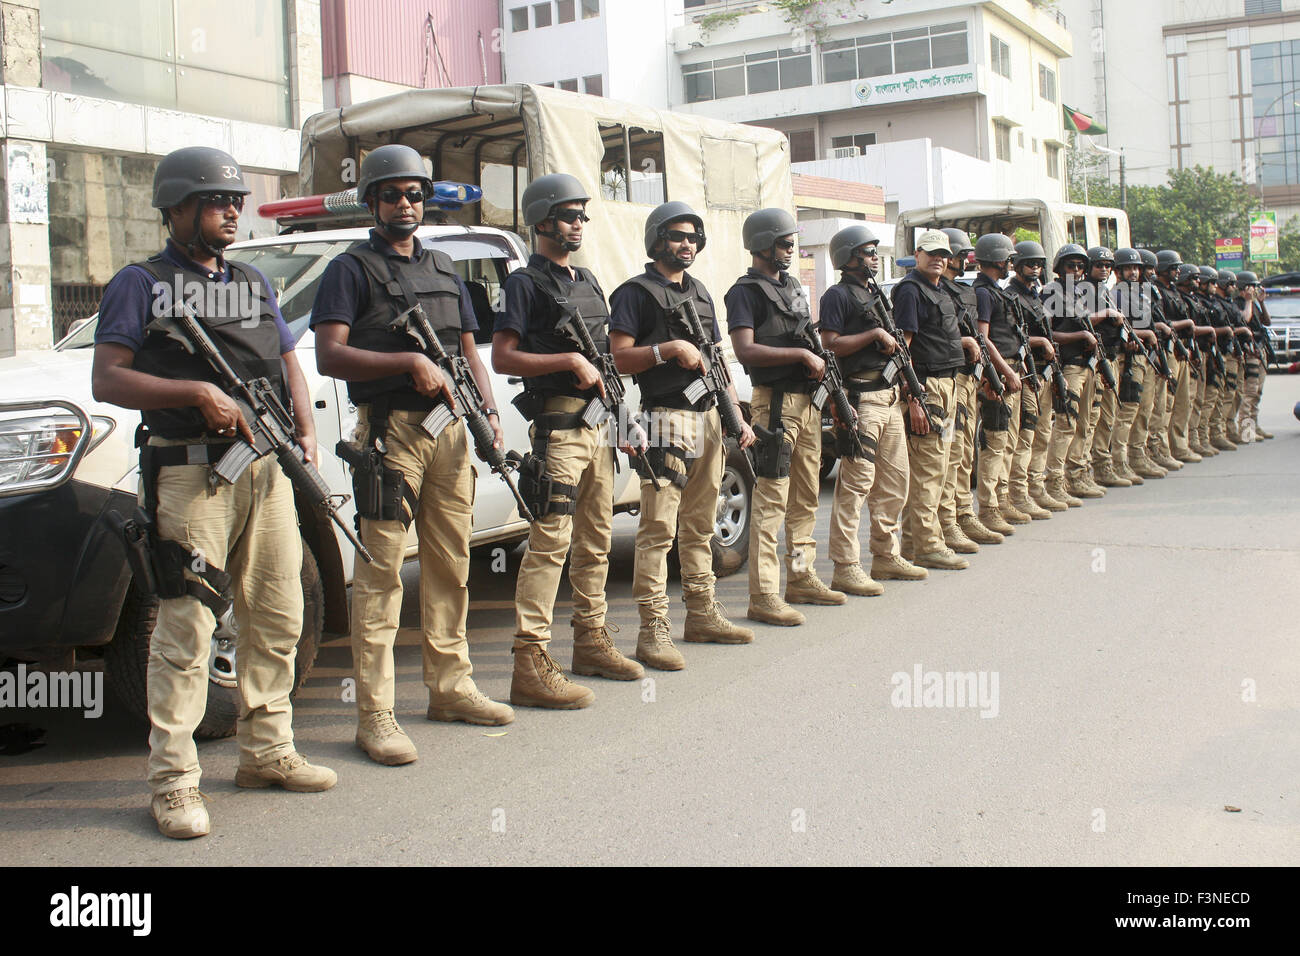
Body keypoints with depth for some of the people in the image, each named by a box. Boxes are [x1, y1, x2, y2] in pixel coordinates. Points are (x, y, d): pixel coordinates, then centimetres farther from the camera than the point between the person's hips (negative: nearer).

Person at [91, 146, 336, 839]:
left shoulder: (255, 283, 20)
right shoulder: (142, 283, 2)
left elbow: (288, 363, 25)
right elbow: (107, 379, -6)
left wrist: (306, 434, 9)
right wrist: (197, 394, -16)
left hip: (267, 470, 6)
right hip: (189, 473, -6)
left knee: (277, 620, 9)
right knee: (186, 628, -8)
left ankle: (266, 750, 22)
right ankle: (173, 780, -1)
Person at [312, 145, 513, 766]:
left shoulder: (444, 270, 20)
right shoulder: (352, 269, 0)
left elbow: (469, 353, 22)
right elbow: (329, 355, -11)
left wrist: (488, 415, 7)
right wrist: (410, 362, -19)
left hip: (449, 430, 7)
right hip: (390, 431, -6)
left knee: (451, 565, 11)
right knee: (381, 573, -7)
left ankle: (450, 687, 23)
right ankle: (375, 715, -4)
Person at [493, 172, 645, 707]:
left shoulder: (588, 282, 20)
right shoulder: (527, 282, -4)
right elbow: (502, 358, -12)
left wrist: (620, 419, 18)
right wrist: (570, 361, -18)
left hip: (598, 427, 8)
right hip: (558, 427, -8)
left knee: (595, 540, 13)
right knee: (550, 542, -13)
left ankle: (592, 642, 25)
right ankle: (530, 666, -13)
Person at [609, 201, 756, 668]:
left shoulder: (701, 294, 21)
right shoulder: (636, 293, -2)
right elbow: (618, 357, -10)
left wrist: (737, 418, 16)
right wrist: (671, 348, -19)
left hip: (708, 419, 8)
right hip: (666, 421, -7)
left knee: (700, 525, 13)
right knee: (658, 528, -10)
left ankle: (702, 614, 22)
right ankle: (653, 630, -8)